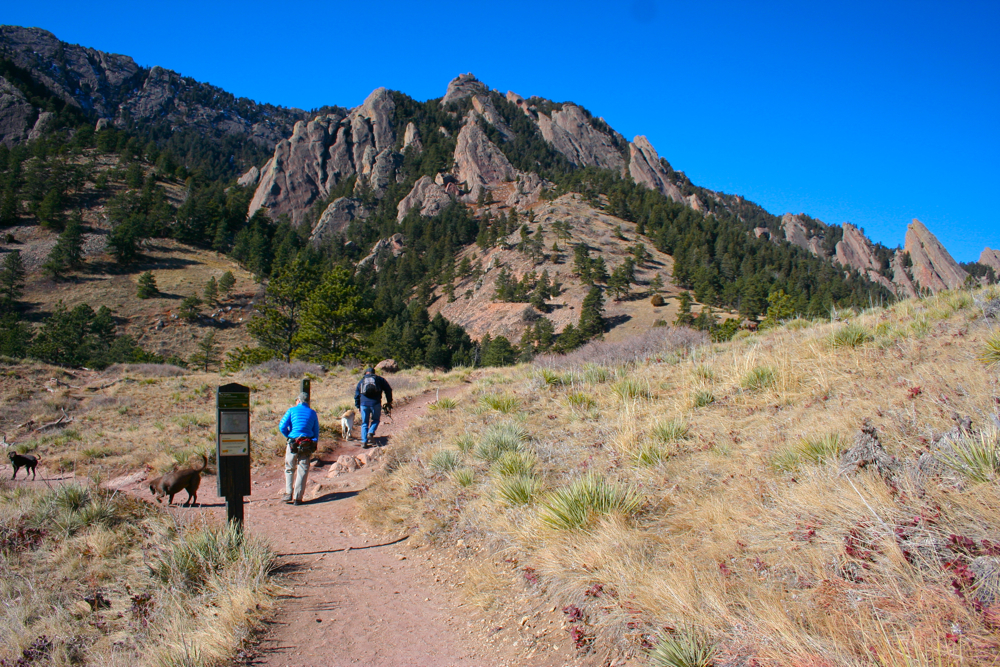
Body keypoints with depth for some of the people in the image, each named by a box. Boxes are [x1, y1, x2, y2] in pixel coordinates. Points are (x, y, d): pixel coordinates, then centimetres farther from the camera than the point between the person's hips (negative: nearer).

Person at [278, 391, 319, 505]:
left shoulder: (292, 410, 2)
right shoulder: (312, 413, 10)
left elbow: (282, 426, -5)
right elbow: (316, 431, 10)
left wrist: (289, 436, 10)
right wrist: (314, 443, 16)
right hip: (308, 444, 2)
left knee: (289, 469, 15)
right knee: (303, 471, 5)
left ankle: (289, 493, 10)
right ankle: (297, 498, 3)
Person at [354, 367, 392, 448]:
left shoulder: (361, 381, 20)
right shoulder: (379, 379, 14)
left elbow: (356, 395, 20)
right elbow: (388, 390, 8)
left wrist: (358, 406, 27)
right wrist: (389, 402, 13)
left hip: (364, 404, 2)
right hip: (375, 403, -2)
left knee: (364, 423, 10)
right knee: (375, 420, 17)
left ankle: (364, 441, 3)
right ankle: (371, 433, -8)